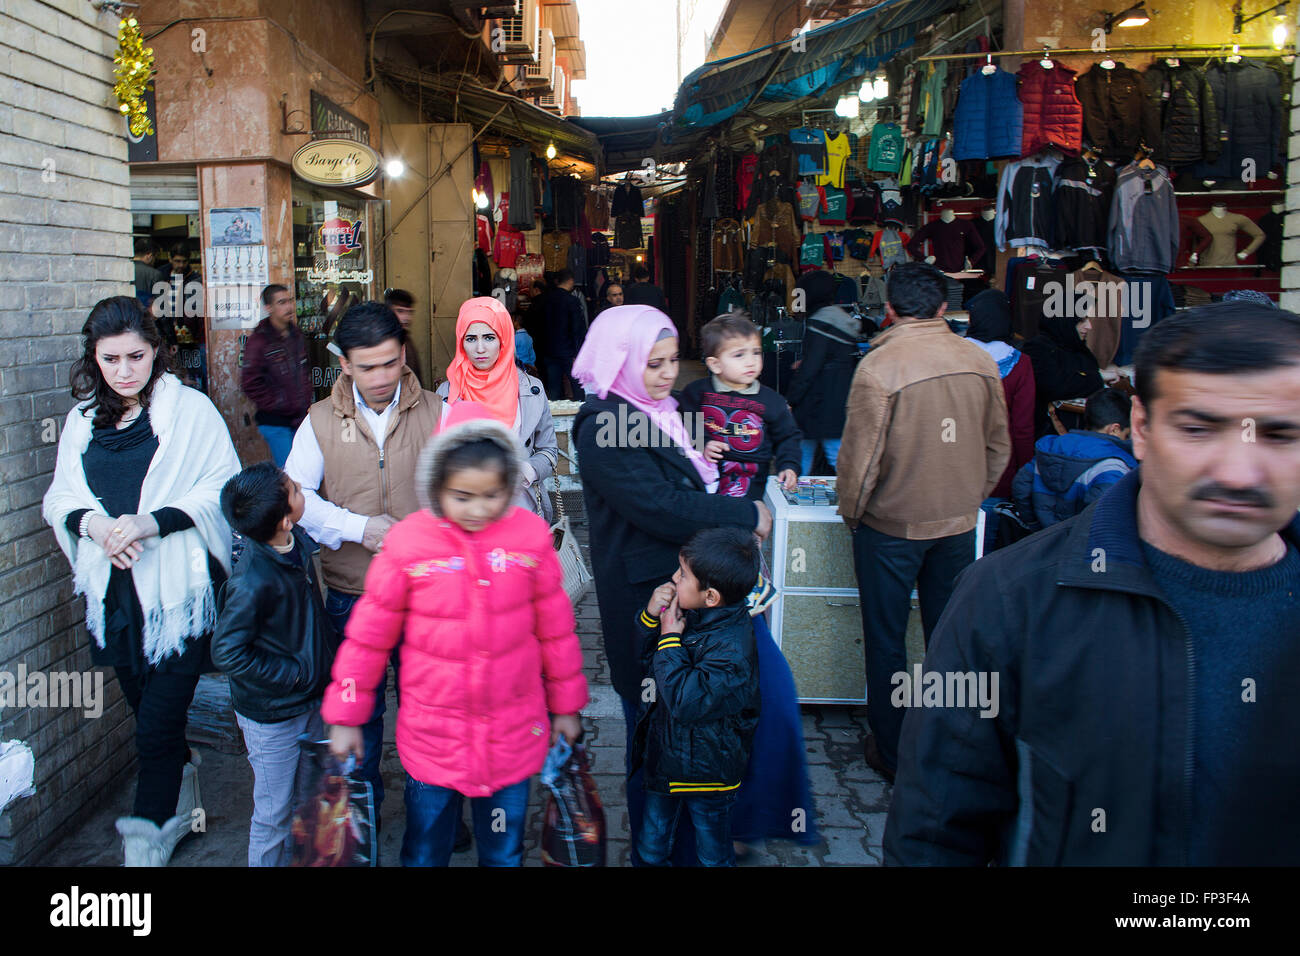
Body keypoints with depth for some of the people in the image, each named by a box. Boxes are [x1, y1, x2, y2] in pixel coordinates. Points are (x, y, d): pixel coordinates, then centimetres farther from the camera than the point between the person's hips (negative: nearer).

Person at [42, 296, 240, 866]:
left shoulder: (190, 409, -5)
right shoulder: (83, 420, 11)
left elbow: (222, 489, -10)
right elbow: (60, 500, 12)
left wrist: (152, 522, -21)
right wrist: (93, 522, -10)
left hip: (178, 589, -5)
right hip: (115, 590, 5)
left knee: (159, 726, -4)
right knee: (148, 713, 17)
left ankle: (148, 841, 11)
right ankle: (183, 804, 39)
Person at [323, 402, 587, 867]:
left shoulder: (530, 536, -9)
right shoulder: (407, 544, -12)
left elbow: (555, 627, 2)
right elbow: (369, 636, -2)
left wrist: (565, 705, 10)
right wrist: (346, 717, 3)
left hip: (513, 735, 1)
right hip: (432, 736, 0)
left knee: (504, 849, 18)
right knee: (424, 848, 18)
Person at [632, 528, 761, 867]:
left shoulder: (732, 648, -30)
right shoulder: (691, 616, -5)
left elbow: (685, 702, -35)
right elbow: (645, 660, 8)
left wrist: (670, 640, -27)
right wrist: (651, 617, -12)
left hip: (706, 773, -7)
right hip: (664, 757, 7)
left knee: (713, 855, 18)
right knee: (650, 850, 20)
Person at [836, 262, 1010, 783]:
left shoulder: (878, 367, -19)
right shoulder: (980, 361, -2)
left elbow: (861, 454, -16)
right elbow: (999, 447, 8)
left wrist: (851, 511, 1)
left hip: (891, 524, -4)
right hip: (959, 524, 5)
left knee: (885, 642, 11)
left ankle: (891, 754, 22)